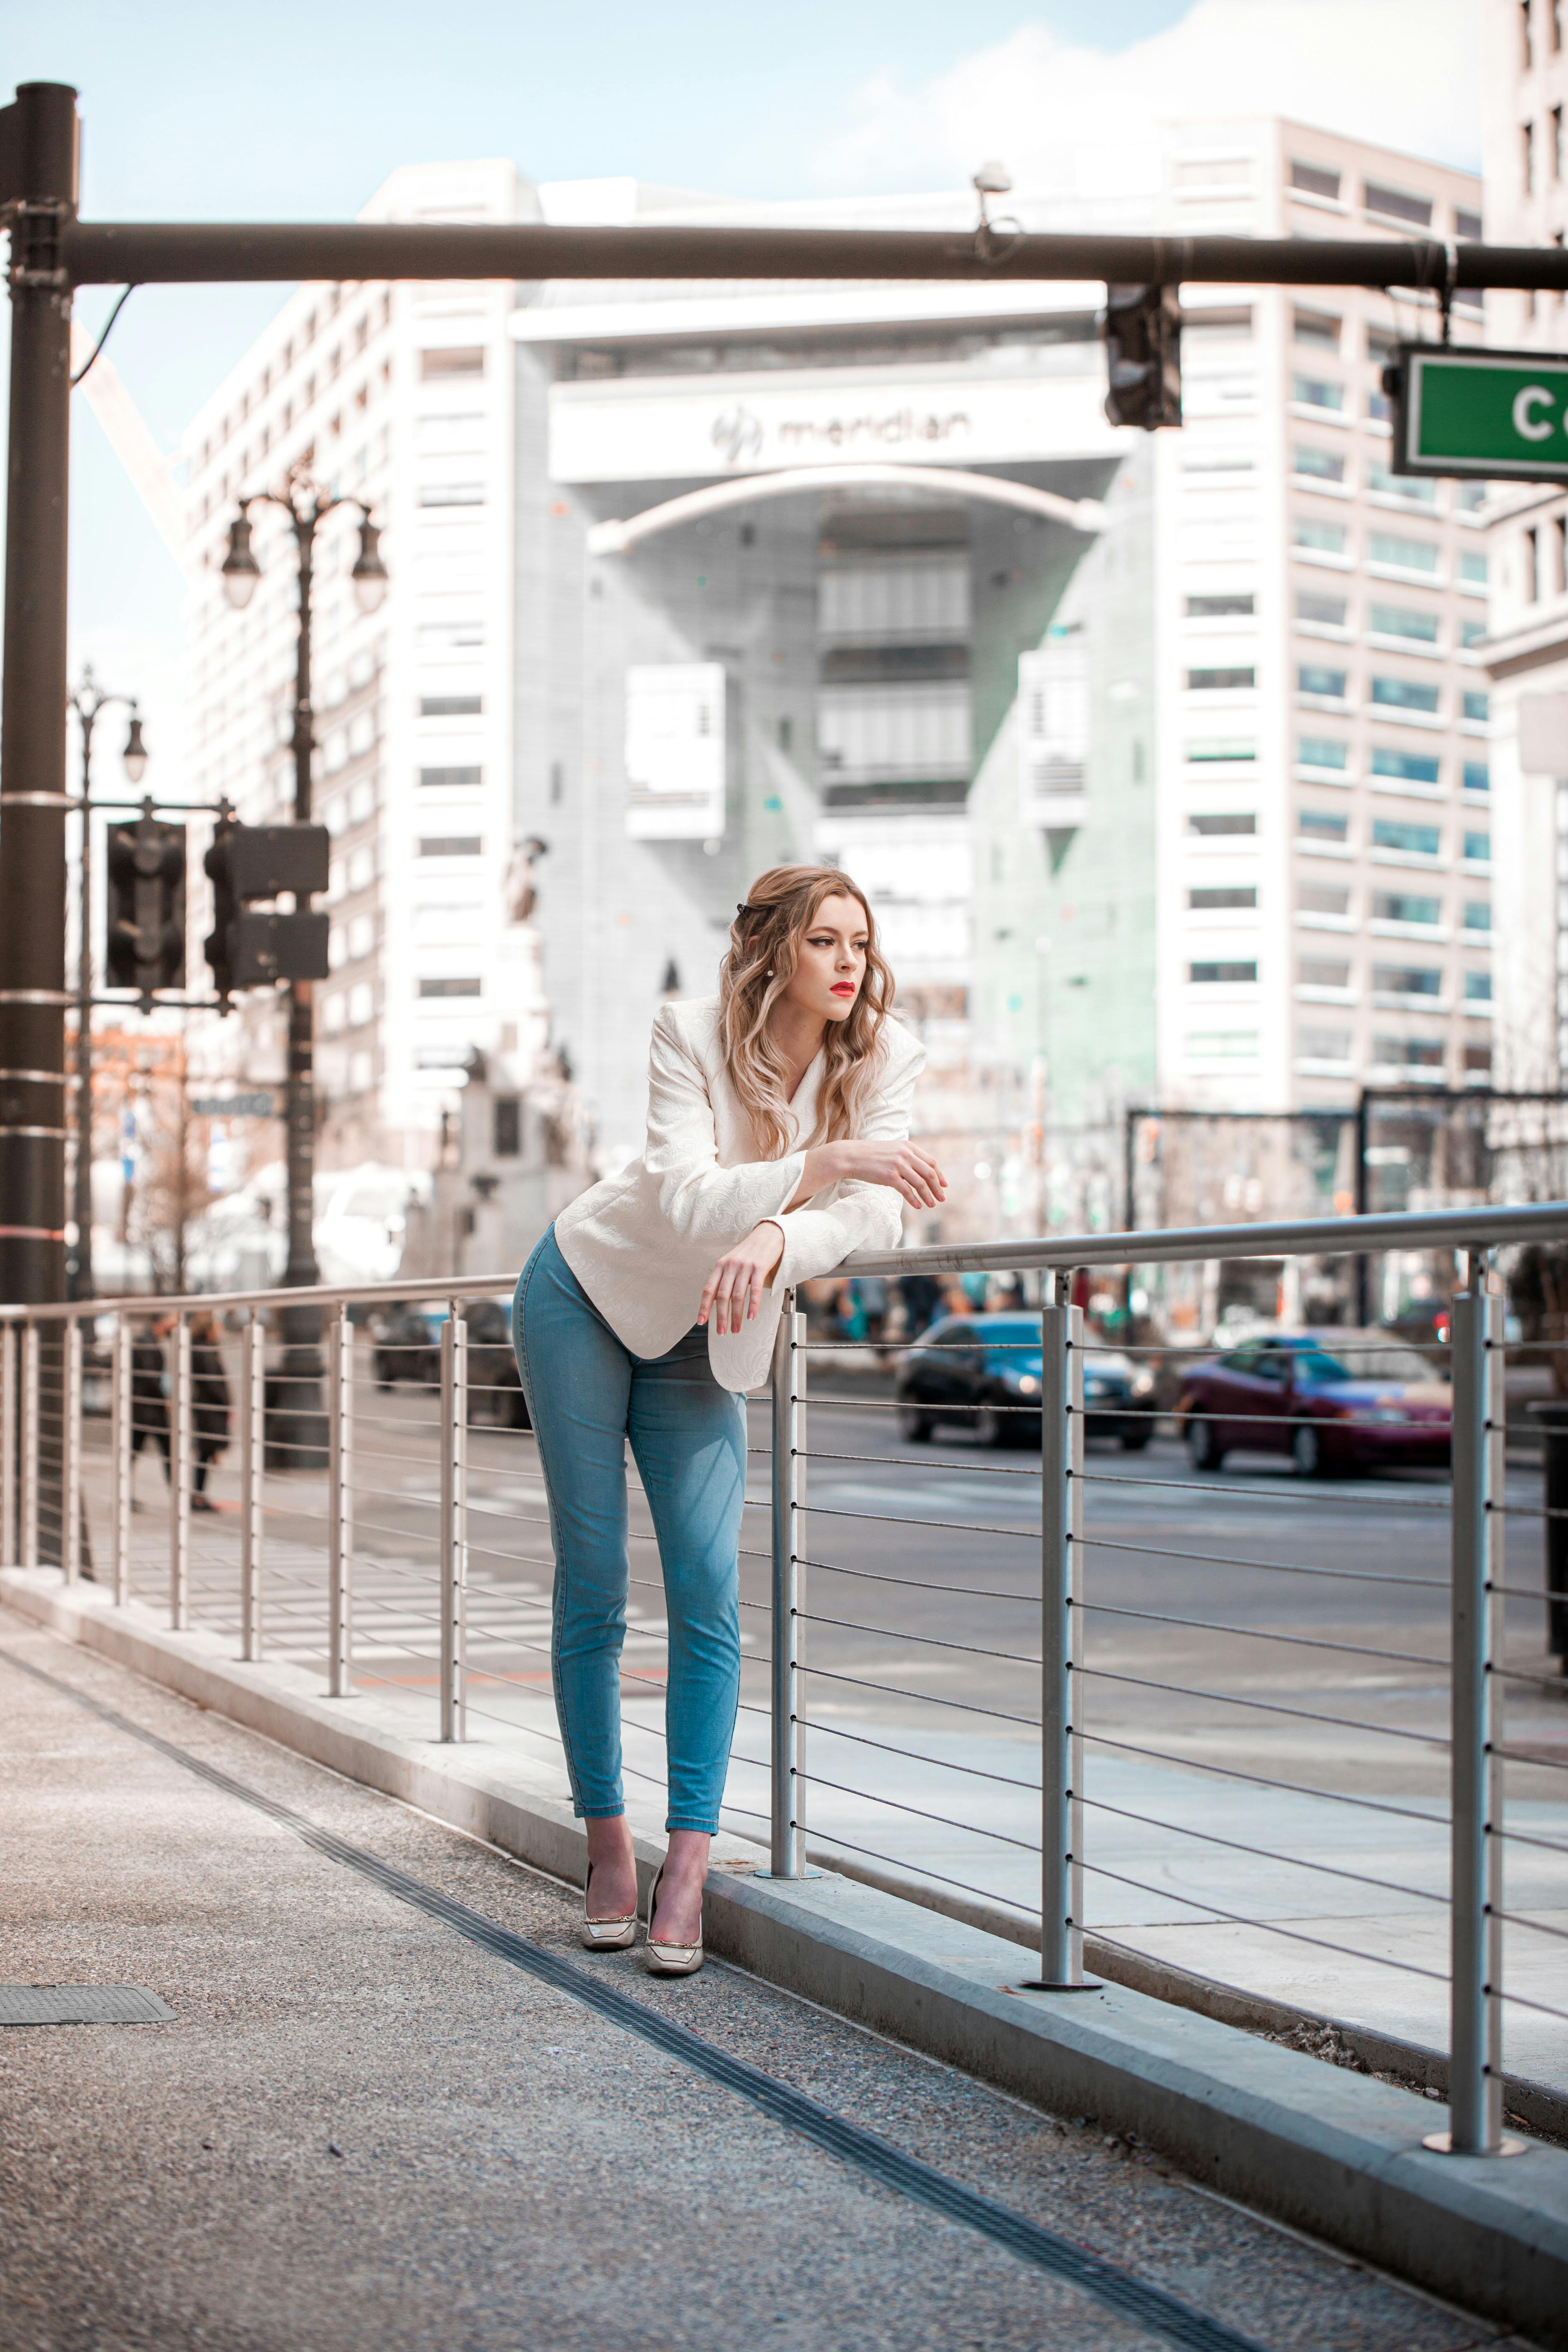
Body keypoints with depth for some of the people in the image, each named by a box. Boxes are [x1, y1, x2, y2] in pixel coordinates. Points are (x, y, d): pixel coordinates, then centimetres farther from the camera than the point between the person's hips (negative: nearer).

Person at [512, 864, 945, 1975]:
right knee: (593, 1582, -2)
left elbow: (876, 1213, -23)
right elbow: (686, 1199, -33)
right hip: (587, 1297, -3)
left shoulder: (886, 1058, -13)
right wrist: (824, 1160, -45)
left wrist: (775, 1238, -43)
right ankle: (608, 1846, 10)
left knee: (708, 1587, -10)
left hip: (702, 1338, 3)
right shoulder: (692, 1035, -22)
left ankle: (689, 1866, -9)